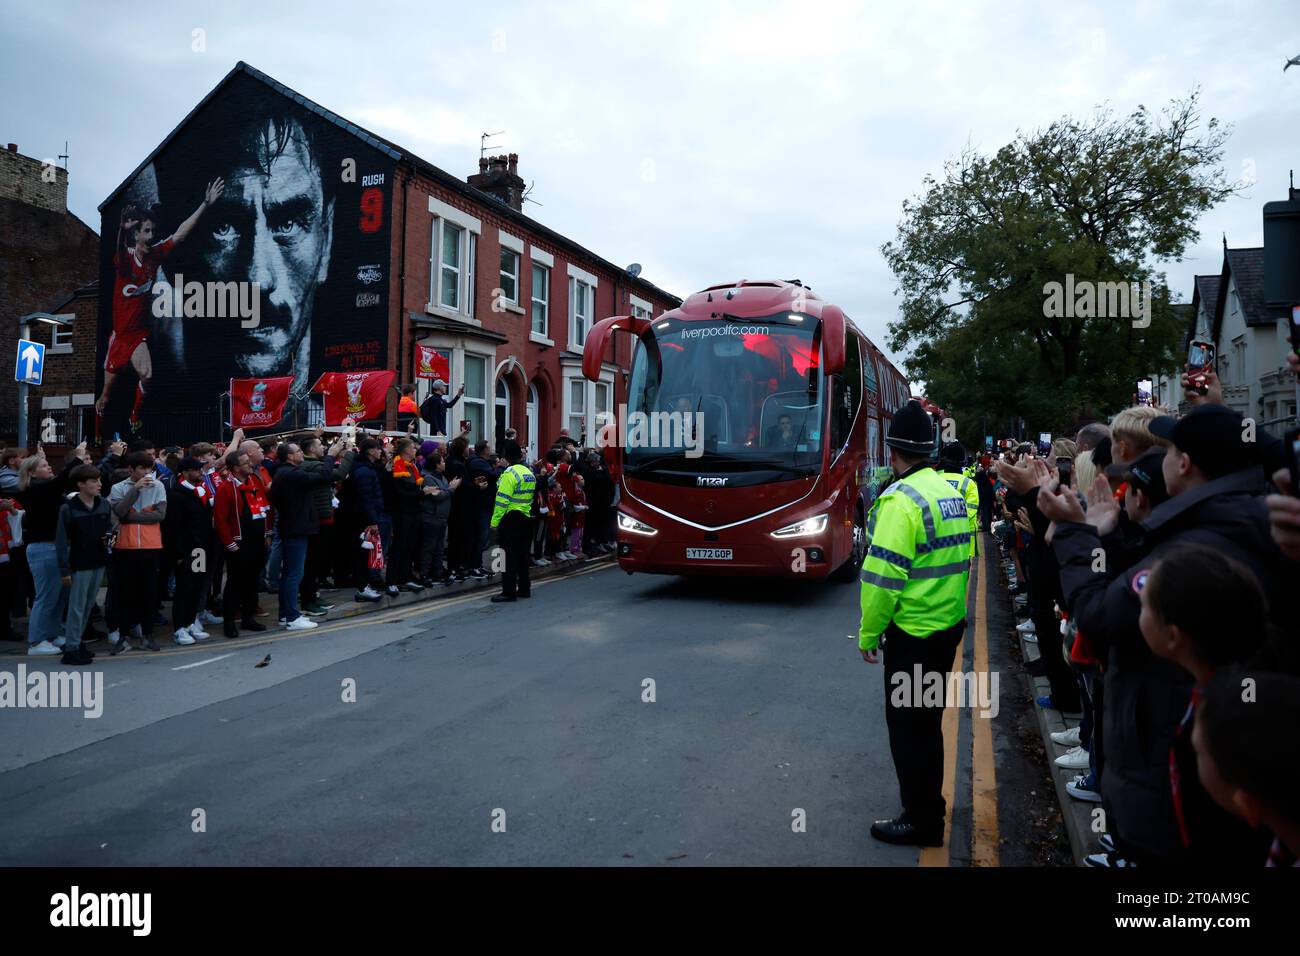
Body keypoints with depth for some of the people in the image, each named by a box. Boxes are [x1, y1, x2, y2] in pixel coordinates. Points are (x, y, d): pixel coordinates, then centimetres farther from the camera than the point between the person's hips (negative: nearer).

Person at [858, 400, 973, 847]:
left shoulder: (901, 499, -20)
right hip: (949, 625, 9)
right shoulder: (950, 492, 7)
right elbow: (958, 560, 13)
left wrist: (868, 633, -12)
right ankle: (929, 802, 36)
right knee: (928, 719, 22)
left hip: (912, 634, -9)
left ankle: (921, 821, 16)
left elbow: (883, 576, -22)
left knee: (908, 726, 5)